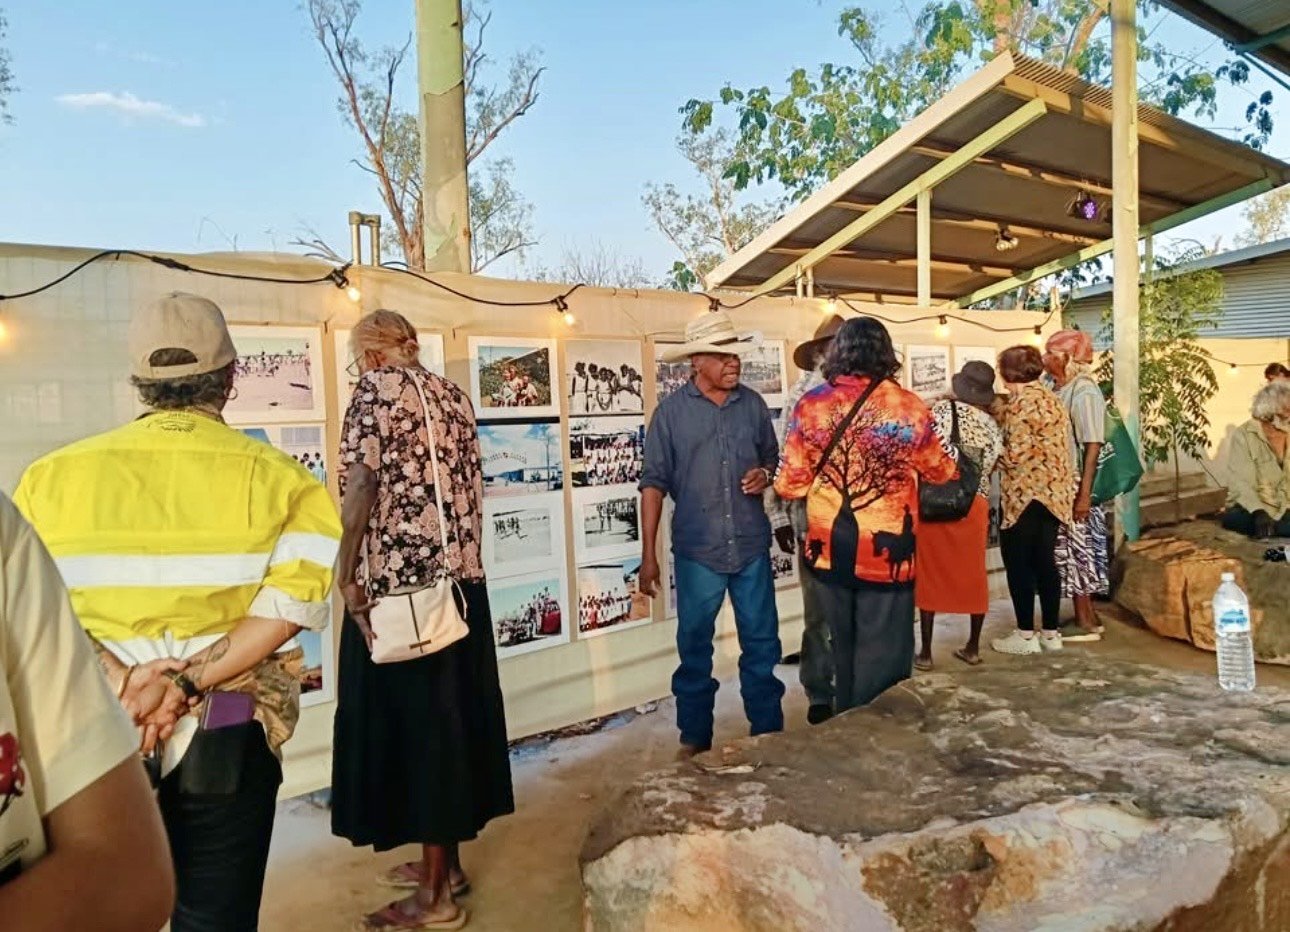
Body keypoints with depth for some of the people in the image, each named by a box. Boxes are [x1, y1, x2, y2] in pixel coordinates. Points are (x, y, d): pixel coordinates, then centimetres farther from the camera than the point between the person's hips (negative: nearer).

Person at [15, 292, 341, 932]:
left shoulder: (52, 475, 1)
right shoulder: (277, 477, -6)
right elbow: (292, 600, -19)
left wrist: (120, 686, -15)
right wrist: (189, 682, -17)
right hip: (224, 741, -2)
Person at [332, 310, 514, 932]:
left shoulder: (376, 390, -6)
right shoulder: (452, 395, 13)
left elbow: (361, 488, -16)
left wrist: (347, 576, -10)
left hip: (398, 585, -7)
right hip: (461, 581, 7)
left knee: (409, 720, 2)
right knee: (449, 716, 15)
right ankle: (444, 862, 31)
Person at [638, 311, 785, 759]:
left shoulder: (752, 404, 3)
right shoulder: (671, 411, -5)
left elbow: (773, 457, 16)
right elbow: (654, 482, -5)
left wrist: (765, 474, -9)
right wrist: (649, 554, -8)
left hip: (752, 546, 3)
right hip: (697, 550, -2)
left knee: (762, 642, 12)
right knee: (694, 647, 11)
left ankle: (769, 733, 30)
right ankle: (694, 739, 27)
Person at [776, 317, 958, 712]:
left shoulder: (810, 404, -5)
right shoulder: (909, 407, -8)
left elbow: (789, 484, -4)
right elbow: (943, 473, 5)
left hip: (829, 550, 3)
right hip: (886, 552, -2)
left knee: (842, 649, 21)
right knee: (882, 659, 11)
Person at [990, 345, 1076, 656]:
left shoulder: (1020, 402, -13)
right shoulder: (1051, 398, 12)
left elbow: (1016, 453, -19)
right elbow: (1050, 447, 12)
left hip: (1025, 493, -8)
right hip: (1055, 492, 8)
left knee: (1018, 563, 1)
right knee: (1045, 562, 13)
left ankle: (1026, 635, 6)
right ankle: (1052, 633, 19)